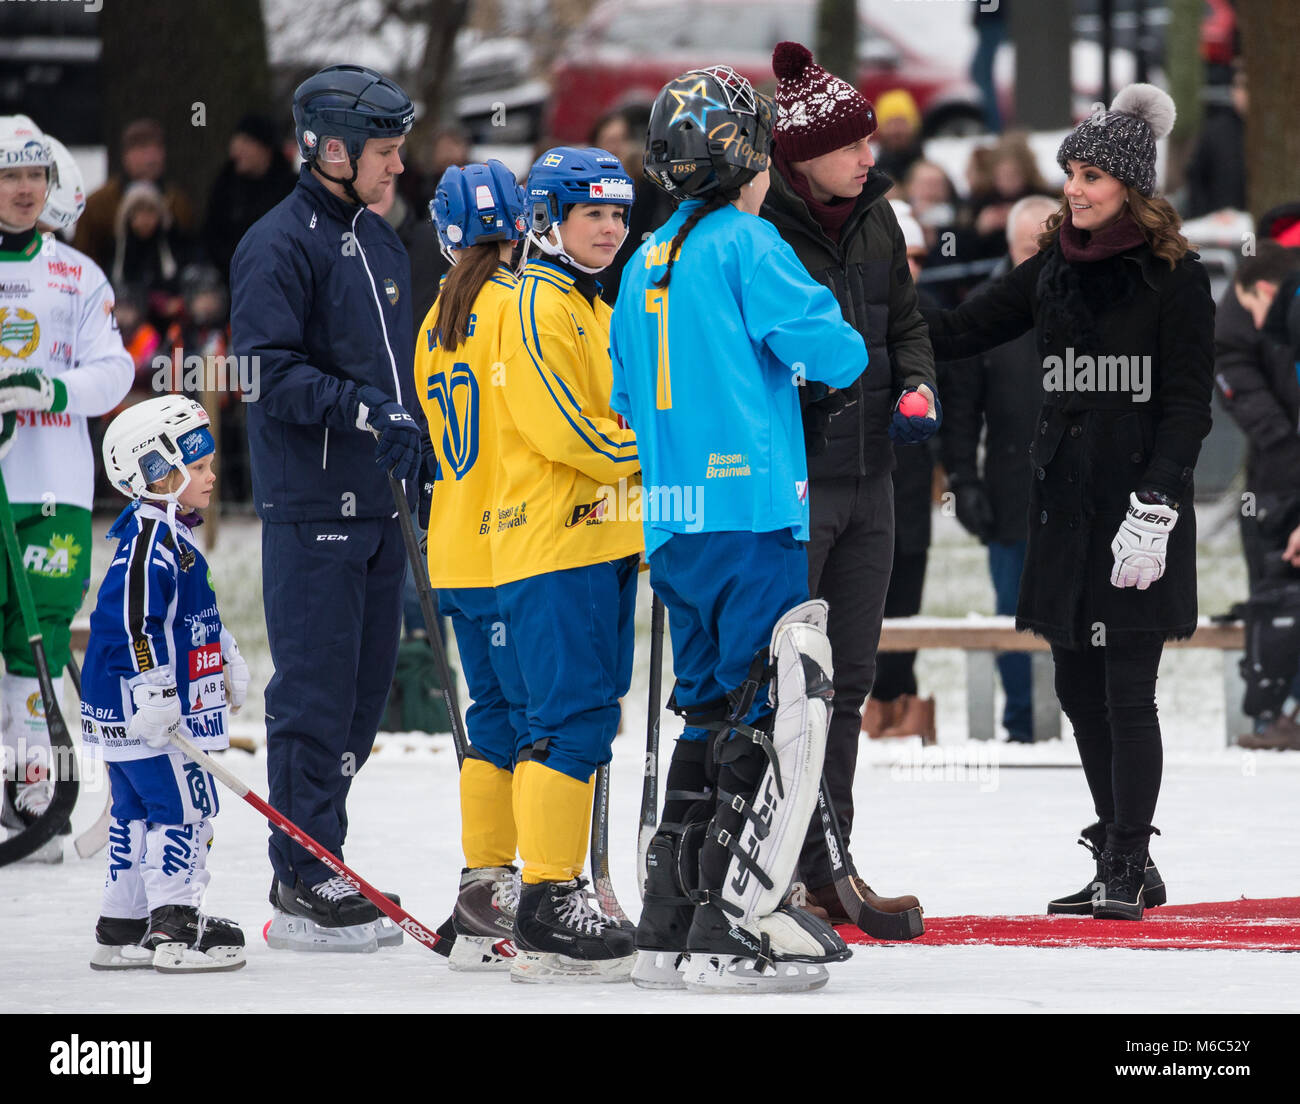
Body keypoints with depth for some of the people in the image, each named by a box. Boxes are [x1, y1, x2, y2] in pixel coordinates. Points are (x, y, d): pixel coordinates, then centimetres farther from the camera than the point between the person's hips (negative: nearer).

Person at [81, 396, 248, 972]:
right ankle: (175, 927, -9)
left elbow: (197, 612, 29)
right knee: (183, 804, -9)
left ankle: (123, 925, 20)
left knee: (139, 812, 14)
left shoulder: (173, 536, 15)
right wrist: (152, 693, -28)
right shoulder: (148, 543, -19)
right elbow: (129, 622, -26)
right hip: (139, 710, -11)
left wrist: (227, 659, 32)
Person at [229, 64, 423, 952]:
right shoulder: (279, 245, -11)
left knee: (364, 687, 11)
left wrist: (417, 442, 21)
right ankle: (304, 883, -4)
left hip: (375, 501, 9)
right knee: (314, 694, -7)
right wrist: (364, 412, -26)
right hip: (310, 504, -9)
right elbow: (270, 371, -19)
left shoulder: (381, 242, 17)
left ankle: (316, 862, 20)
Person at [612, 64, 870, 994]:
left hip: (671, 523, 8)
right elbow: (827, 347, -14)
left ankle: (670, 927, 15)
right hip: (751, 515, -8)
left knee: (713, 712, 15)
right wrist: (849, 354, 7)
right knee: (779, 709, -8)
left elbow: (628, 401, 23)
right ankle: (735, 924, -15)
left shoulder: (645, 265, 16)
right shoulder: (745, 244, -8)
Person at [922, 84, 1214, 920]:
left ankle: (1127, 867, -1)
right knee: (1079, 689, 8)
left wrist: (1155, 506, -17)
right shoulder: (1054, 270, 12)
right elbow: (961, 332, 15)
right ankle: (1124, 861, 18)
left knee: (1126, 689, -7)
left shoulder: (1174, 277, -5)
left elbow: (1187, 405, -9)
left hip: (1141, 503, -6)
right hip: (1066, 504, 6)